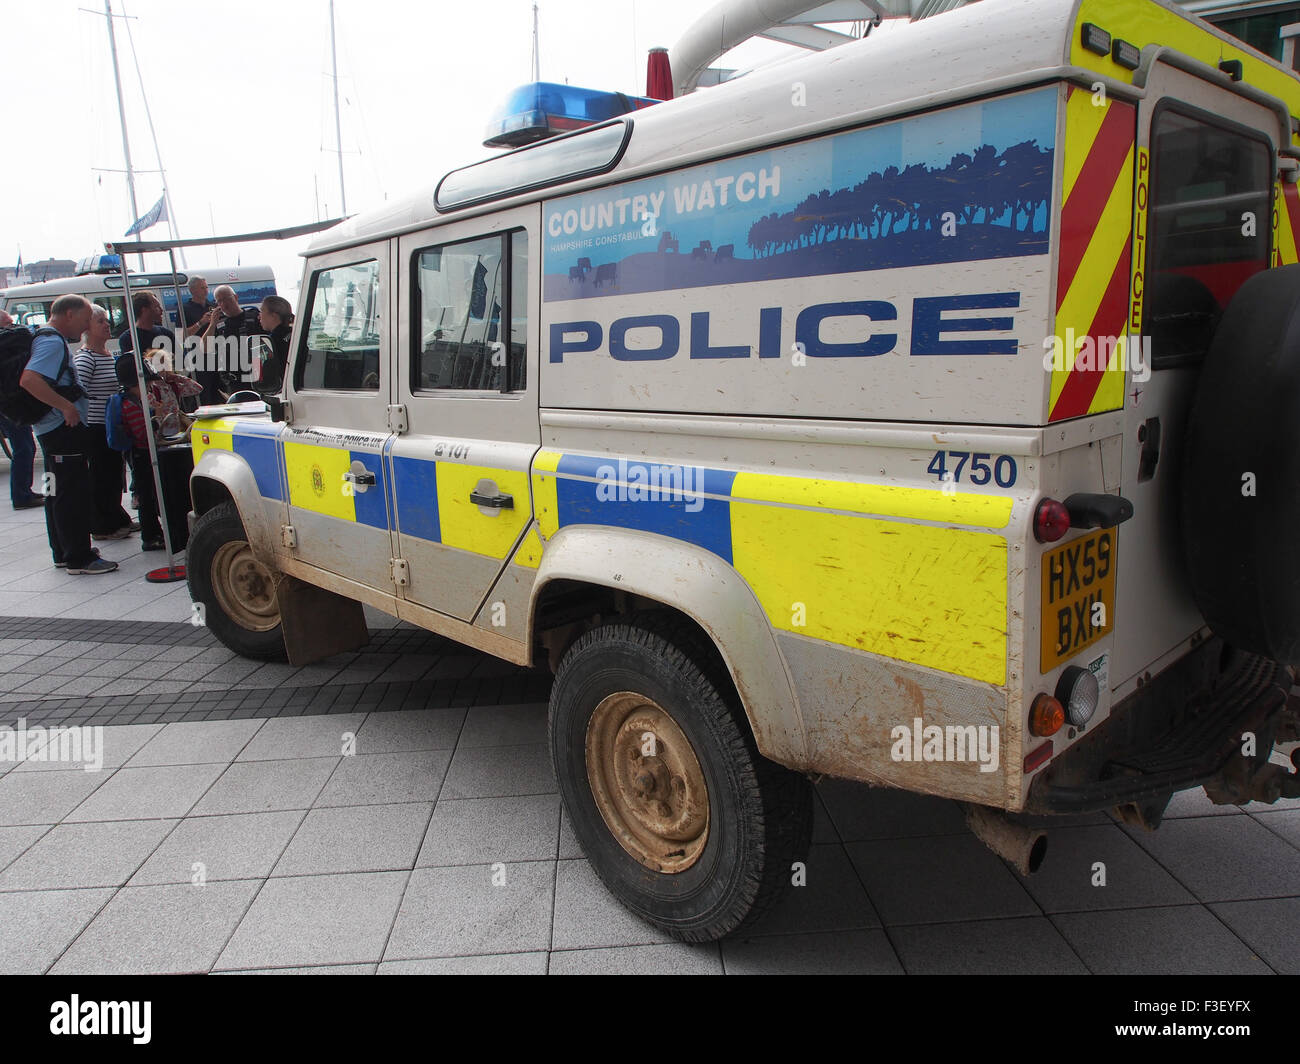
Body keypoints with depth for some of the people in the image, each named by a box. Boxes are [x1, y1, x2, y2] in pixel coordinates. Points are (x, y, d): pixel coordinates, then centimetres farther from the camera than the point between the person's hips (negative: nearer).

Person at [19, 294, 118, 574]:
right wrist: (67, 406, -26)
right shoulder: (53, 342, -15)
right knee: (74, 493, -9)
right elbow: (28, 380, -29)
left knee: (58, 493, 16)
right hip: (63, 428, -11)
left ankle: (63, 552, 26)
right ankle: (79, 559, -6)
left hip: (53, 428, 11)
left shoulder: (52, 341, 18)